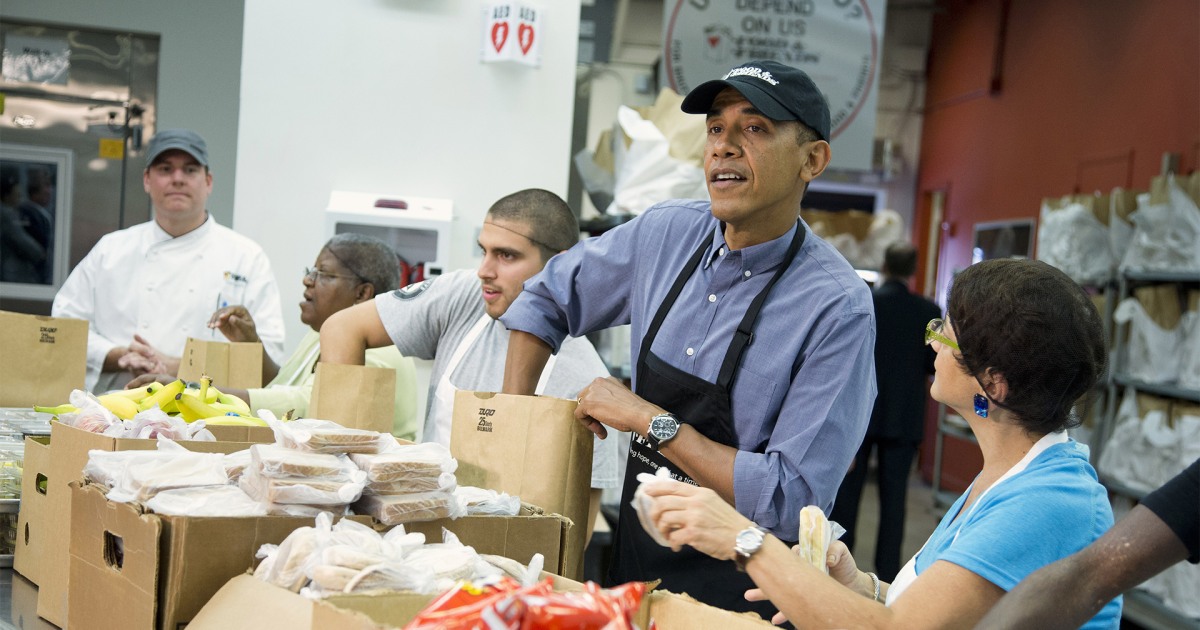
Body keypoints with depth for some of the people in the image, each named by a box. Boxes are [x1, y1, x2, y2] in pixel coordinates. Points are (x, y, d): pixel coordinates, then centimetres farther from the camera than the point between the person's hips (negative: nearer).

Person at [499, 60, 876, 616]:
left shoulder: (837, 309, -21)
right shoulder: (666, 233, -4)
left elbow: (792, 500, -24)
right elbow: (546, 300, 12)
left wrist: (649, 420, -20)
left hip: (735, 590, -5)